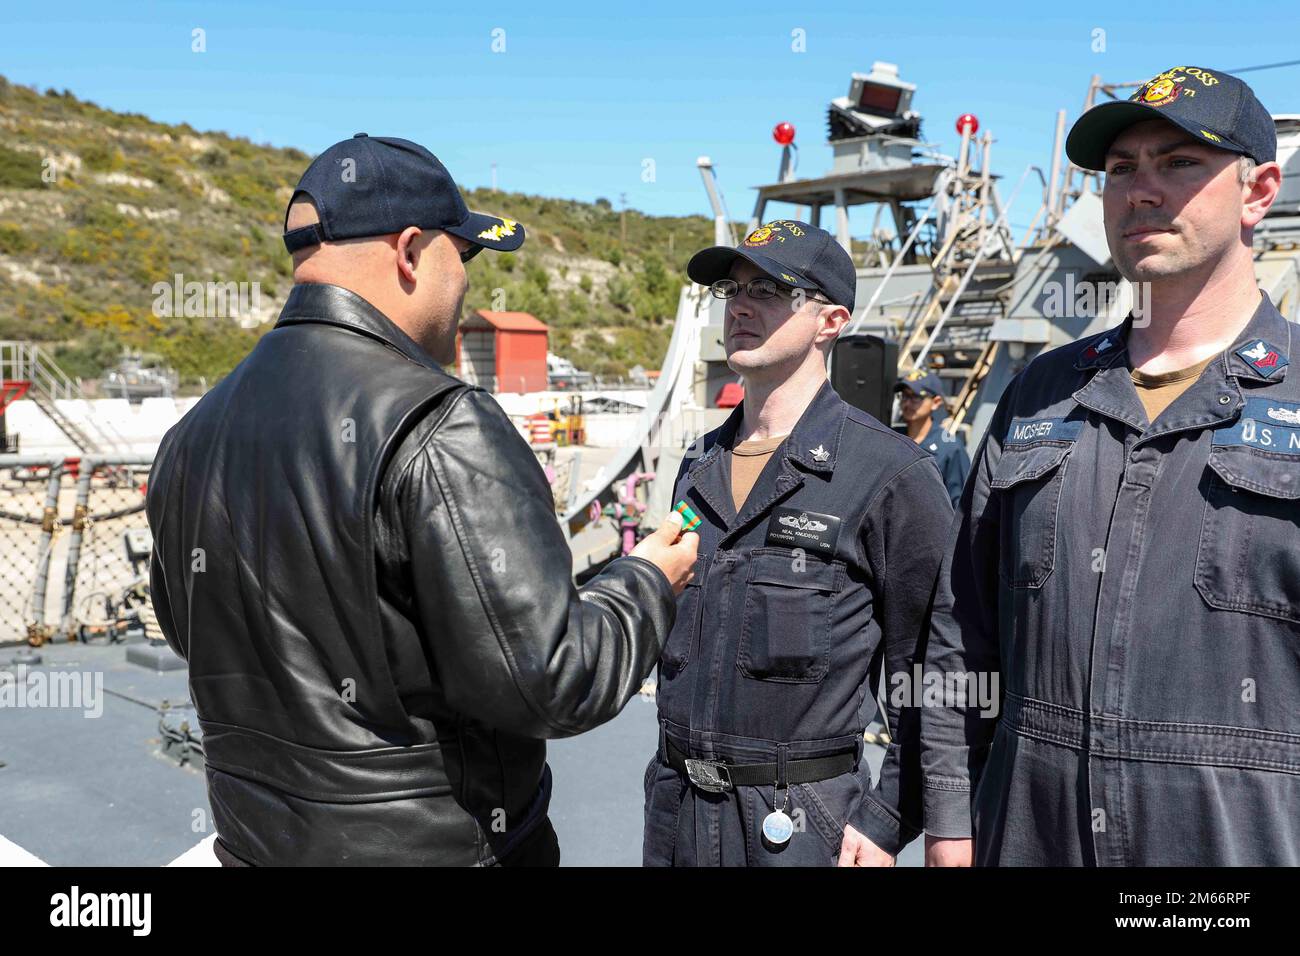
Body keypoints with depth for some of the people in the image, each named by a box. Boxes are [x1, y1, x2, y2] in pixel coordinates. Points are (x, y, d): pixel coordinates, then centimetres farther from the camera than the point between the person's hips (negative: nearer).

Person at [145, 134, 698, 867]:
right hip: (434, 843, -7)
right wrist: (647, 584, -7)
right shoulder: (443, 431, -24)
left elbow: (192, 629, 13)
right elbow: (540, 680, -27)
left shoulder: (192, 437, 0)